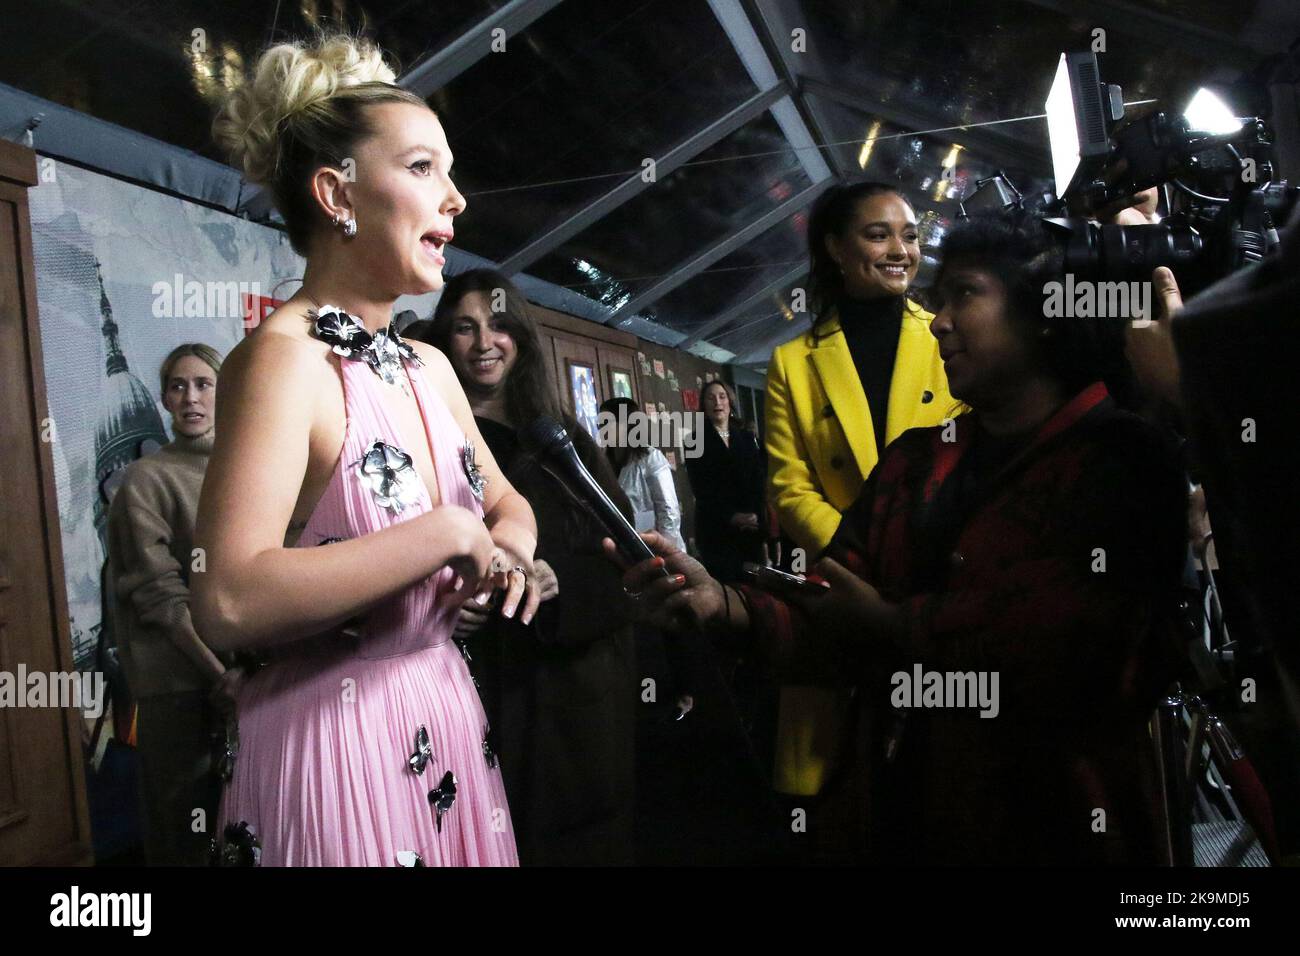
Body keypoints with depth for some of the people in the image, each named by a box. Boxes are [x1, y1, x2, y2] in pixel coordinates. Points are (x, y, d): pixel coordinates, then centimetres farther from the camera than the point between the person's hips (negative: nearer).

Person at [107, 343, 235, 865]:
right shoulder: (147, 479, -7)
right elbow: (160, 595, -12)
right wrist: (220, 673, -16)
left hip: (247, 669, 5)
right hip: (181, 681, -4)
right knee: (184, 818, 6)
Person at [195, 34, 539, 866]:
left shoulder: (430, 367, 5)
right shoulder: (282, 358, -18)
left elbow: (504, 500, 18)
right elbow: (230, 603, -28)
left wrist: (512, 547, -6)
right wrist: (447, 533, -22)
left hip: (446, 724, 8)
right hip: (331, 738, -8)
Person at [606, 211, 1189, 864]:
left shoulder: (1121, 462, -11)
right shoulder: (915, 460, 8)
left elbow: (1068, 640, -26)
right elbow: (837, 624, 2)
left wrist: (894, 621, -12)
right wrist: (725, 605, -17)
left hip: (1055, 829, -5)